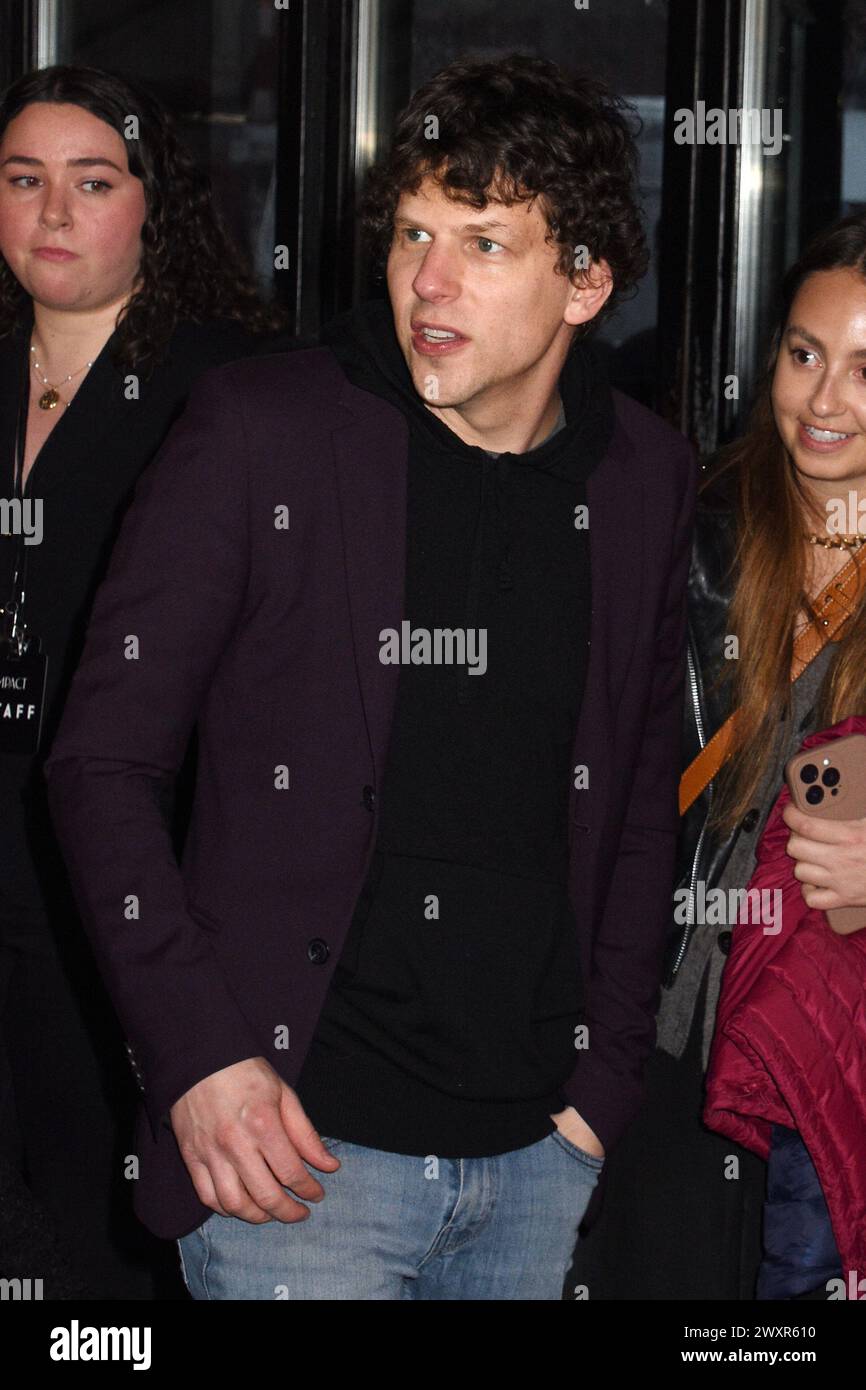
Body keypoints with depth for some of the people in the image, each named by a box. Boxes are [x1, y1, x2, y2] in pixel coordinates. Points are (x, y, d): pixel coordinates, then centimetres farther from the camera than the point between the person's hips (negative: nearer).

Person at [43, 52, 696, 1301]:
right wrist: (200, 1056, -13)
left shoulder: (645, 480, 5)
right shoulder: (260, 435, -7)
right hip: (300, 1143, -4)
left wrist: (605, 1078, 7)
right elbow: (103, 766, -5)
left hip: (537, 1155, 4)